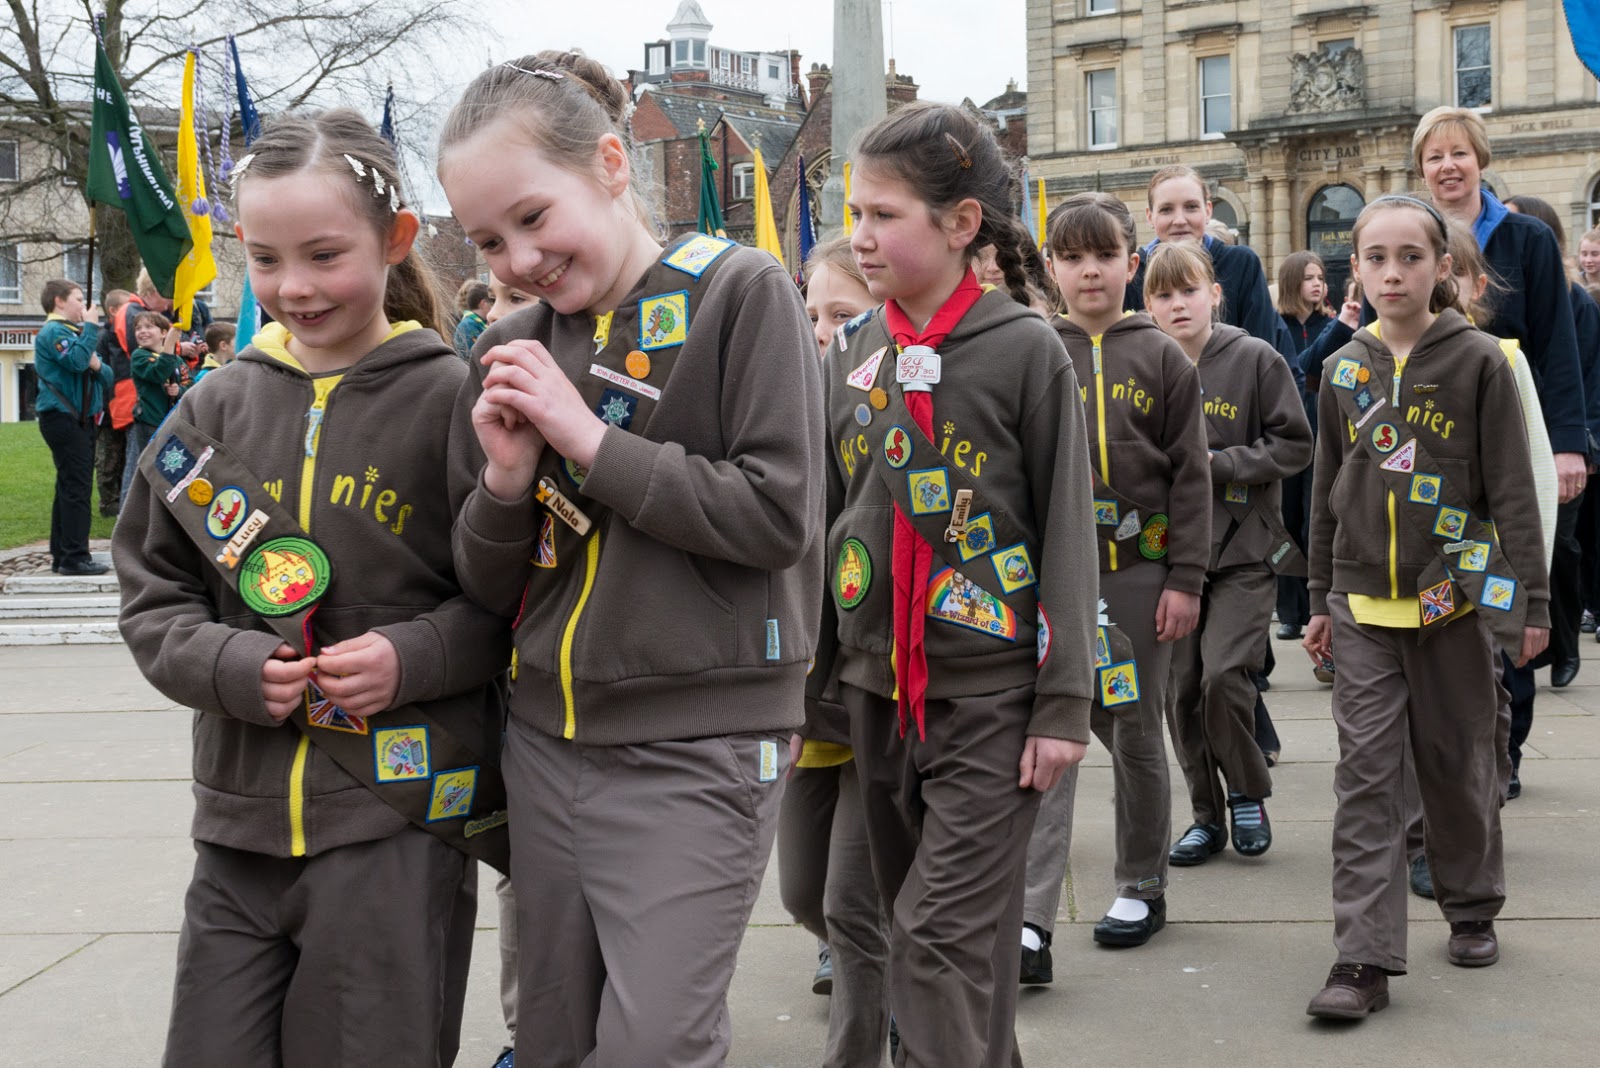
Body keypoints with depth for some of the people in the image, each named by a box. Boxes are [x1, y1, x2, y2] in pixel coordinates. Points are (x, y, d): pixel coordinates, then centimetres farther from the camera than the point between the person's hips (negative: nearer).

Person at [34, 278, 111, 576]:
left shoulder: (73, 331, 22)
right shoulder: (53, 332, -8)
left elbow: (107, 376, 16)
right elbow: (76, 361, -26)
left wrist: (98, 367, -7)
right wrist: (90, 327, -16)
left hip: (80, 418, 10)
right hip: (62, 418, -10)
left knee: (69, 487, 12)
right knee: (76, 487, -12)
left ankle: (61, 554, 18)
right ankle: (75, 557, -12)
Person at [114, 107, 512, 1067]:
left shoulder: (451, 401, -5)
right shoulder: (219, 410, 7)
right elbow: (153, 594, 10)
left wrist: (418, 655, -18)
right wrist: (229, 666, -8)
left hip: (401, 820, -4)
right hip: (242, 826, 4)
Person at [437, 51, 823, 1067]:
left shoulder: (741, 294, -7)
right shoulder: (515, 352, 8)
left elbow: (780, 516, -16)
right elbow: (491, 591, 11)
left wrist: (590, 441, -16)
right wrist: (506, 478, -9)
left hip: (697, 745, -6)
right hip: (548, 737, 6)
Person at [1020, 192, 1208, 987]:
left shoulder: (1162, 360, 5)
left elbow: (1190, 476, 3)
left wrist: (1185, 579, -4)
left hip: (1139, 568, 1)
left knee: (1135, 732, 11)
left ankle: (1141, 887, 28)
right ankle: (1031, 922, -10)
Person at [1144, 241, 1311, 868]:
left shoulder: (1254, 358, -4)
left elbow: (1294, 445, -4)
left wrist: (1217, 464, -13)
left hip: (1243, 548, -3)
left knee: (1223, 674, -15)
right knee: (1180, 688, 5)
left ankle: (1247, 795, 10)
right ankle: (1207, 815, 21)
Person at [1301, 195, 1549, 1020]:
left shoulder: (1478, 362, -3)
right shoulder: (1343, 370, 7)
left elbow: (1512, 489, -4)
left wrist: (1531, 600, -6)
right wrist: (1320, 599, 14)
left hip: (1454, 596, -2)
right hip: (1364, 603, 2)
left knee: (1459, 760, 10)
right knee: (1366, 773, -3)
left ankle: (1472, 910, 32)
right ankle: (1364, 958, -5)